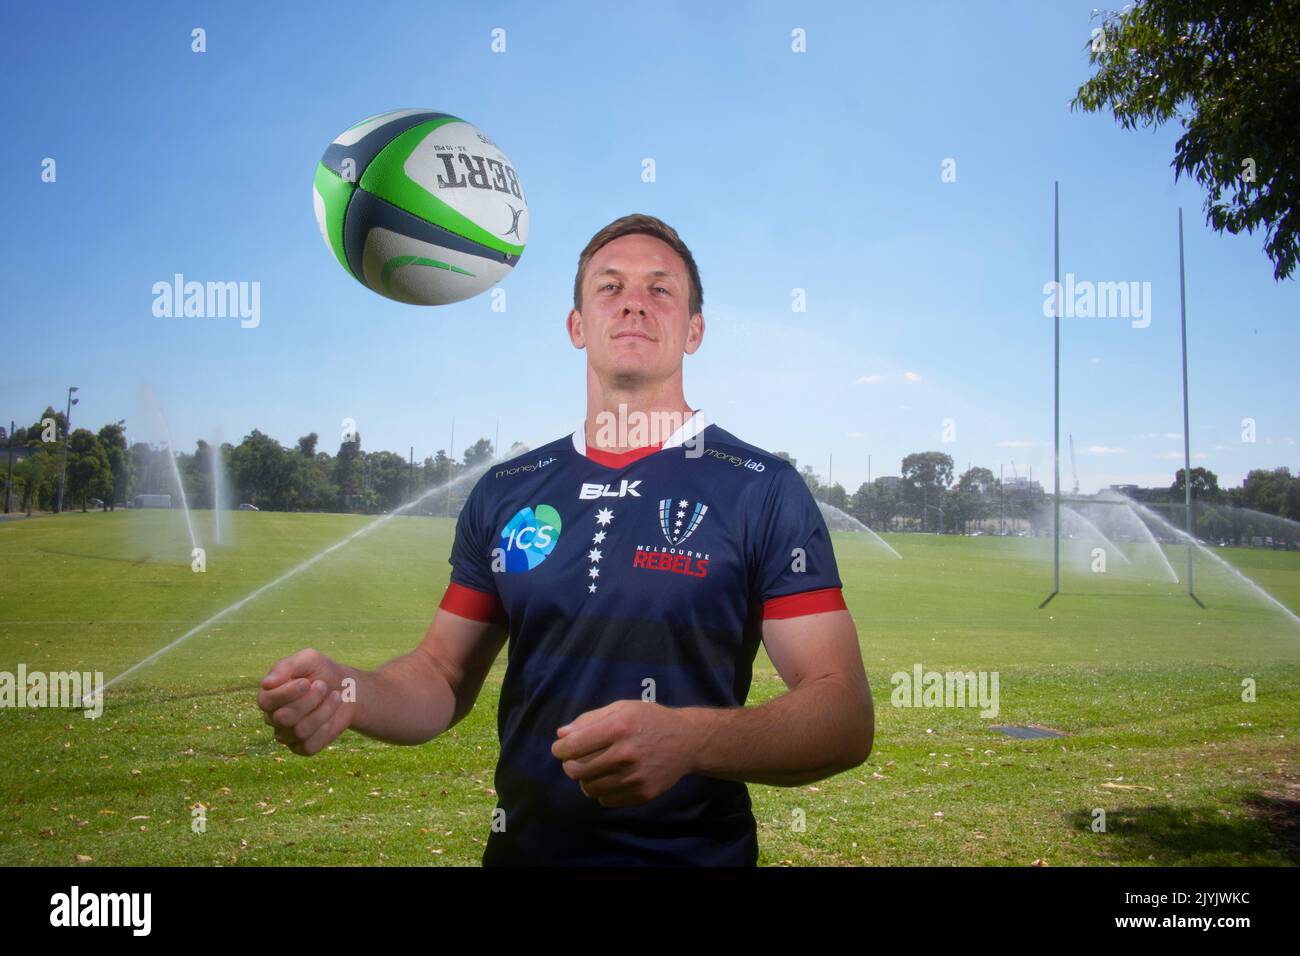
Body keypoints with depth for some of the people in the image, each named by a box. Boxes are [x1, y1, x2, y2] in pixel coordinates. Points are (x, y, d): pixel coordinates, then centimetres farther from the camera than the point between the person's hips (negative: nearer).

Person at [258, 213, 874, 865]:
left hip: (699, 851, -3)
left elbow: (847, 718, -16)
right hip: (520, 847, 4)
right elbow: (443, 676, 5)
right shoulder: (502, 493, 0)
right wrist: (349, 695, -15)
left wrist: (692, 740, -32)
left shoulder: (766, 492, -12)